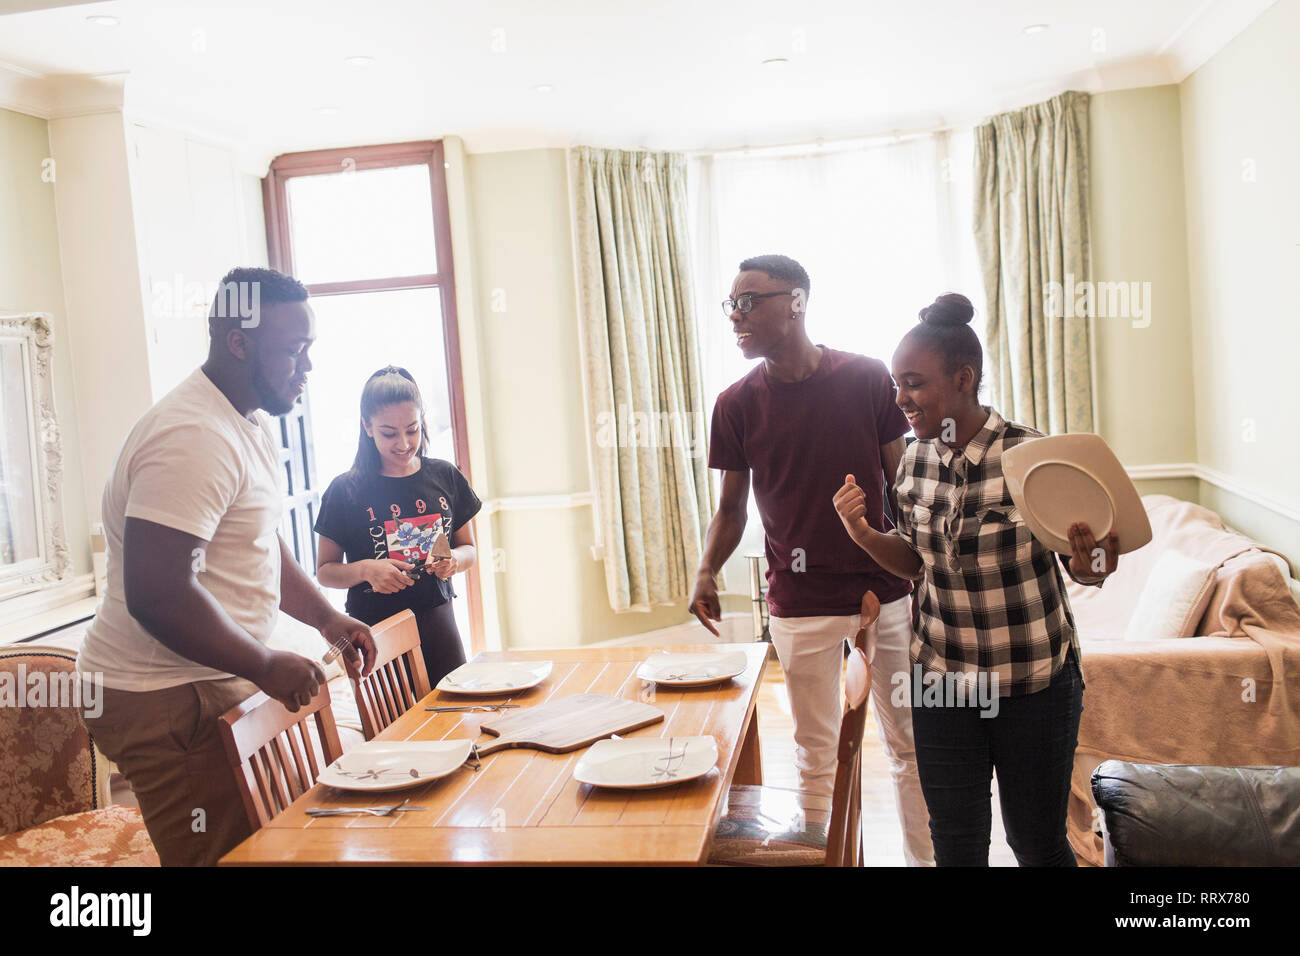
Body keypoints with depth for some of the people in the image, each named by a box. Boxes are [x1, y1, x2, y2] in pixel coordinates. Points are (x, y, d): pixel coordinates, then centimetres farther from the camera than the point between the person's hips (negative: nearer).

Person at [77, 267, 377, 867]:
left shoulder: (254, 425, 12)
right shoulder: (191, 439, -23)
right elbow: (158, 596, -28)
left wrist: (326, 619, 10)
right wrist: (265, 666, -17)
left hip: (217, 681, 10)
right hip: (168, 703, -10)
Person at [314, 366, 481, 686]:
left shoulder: (445, 477, 4)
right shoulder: (345, 491, -4)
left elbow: (468, 547, 14)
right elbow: (324, 570, 2)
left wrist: (455, 560, -8)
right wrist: (365, 569, -17)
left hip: (438, 624, 3)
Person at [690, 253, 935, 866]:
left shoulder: (867, 379, -4)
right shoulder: (736, 405, -1)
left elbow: (901, 484, 3)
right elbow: (731, 507, 6)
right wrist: (707, 572, -11)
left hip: (886, 592, 0)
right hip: (800, 605, 0)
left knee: (910, 744, 11)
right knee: (816, 754, 10)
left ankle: (925, 857, 29)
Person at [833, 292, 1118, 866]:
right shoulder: (914, 463, -3)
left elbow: (1081, 562, -7)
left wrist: (1088, 565, -31)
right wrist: (863, 533, -11)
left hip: (1035, 683, -3)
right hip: (941, 682, 4)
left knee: (1037, 843, 14)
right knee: (955, 840, 17)